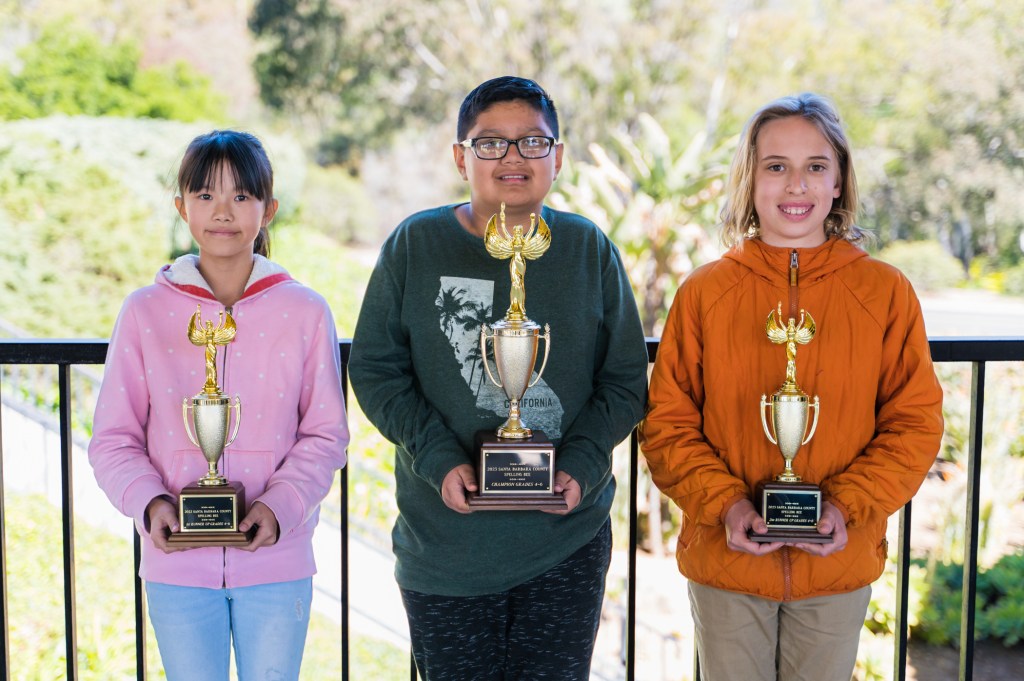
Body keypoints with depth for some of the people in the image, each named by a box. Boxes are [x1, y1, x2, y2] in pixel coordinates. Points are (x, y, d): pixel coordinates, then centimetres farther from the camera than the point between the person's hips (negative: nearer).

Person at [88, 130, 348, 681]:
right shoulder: (145, 312, -1)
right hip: (177, 564, 0)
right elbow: (113, 438, 2)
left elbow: (326, 434, 0)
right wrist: (149, 501, -15)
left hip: (277, 560, 0)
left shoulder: (304, 313, -2)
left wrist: (280, 504, -15)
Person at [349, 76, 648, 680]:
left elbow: (625, 380, 4)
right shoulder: (415, 245, 0)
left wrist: (580, 466, -11)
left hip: (568, 545, 1)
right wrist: (438, 460, -13)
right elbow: (376, 370, 1)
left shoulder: (589, 250, 2)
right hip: (444, 548, 0)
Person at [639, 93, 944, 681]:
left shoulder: (886, 291, -3)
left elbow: (915, 422, -1)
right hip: (726, 561, 0)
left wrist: (848, 506, -15)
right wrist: (724, 504, -15)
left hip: (839, 566, 0)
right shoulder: (705, 291, -3)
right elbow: (666, 422, -1)